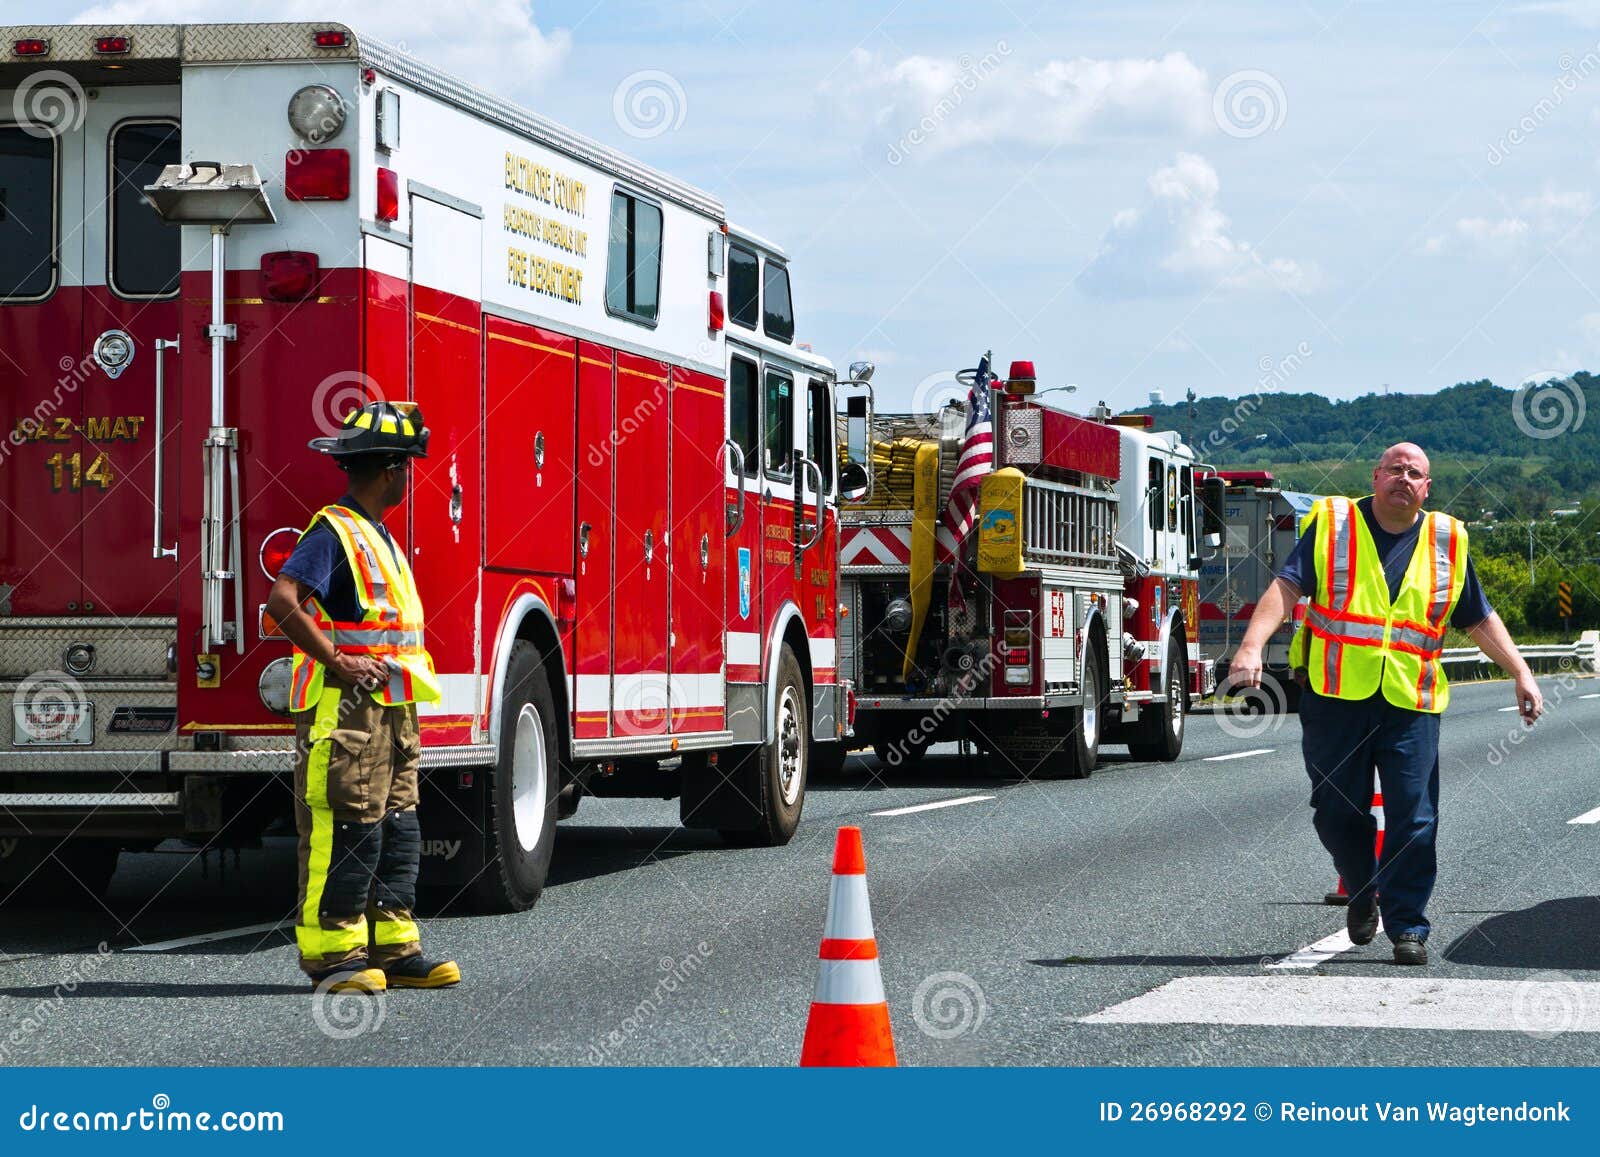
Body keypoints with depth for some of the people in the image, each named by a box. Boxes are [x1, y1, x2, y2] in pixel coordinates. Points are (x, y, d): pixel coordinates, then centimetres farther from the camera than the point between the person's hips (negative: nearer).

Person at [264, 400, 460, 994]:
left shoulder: (380, 538, 19)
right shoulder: (333, 531, -12)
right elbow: (283, 600, -24)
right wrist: (336, 661, -22)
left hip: (390, 711, 10)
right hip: (347, 707, -10)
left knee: (397, 832, 10)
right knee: (346, 832, -8)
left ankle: (393, 948, 15)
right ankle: (330, 953, -3)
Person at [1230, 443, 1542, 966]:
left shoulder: (1447, 543, 10)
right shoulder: (1333, 525, 3)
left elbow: (1480, 620, 17)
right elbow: (1286, 588, -8)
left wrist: (1520, 673, 9)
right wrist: (1252, 646, -22)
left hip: (1411, 705, 1)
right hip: (1335, 700, -1)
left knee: (1414, 820, -6)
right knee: (1337, 813, 6)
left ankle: (1408, 927, 2)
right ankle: (1362, 893, 32)